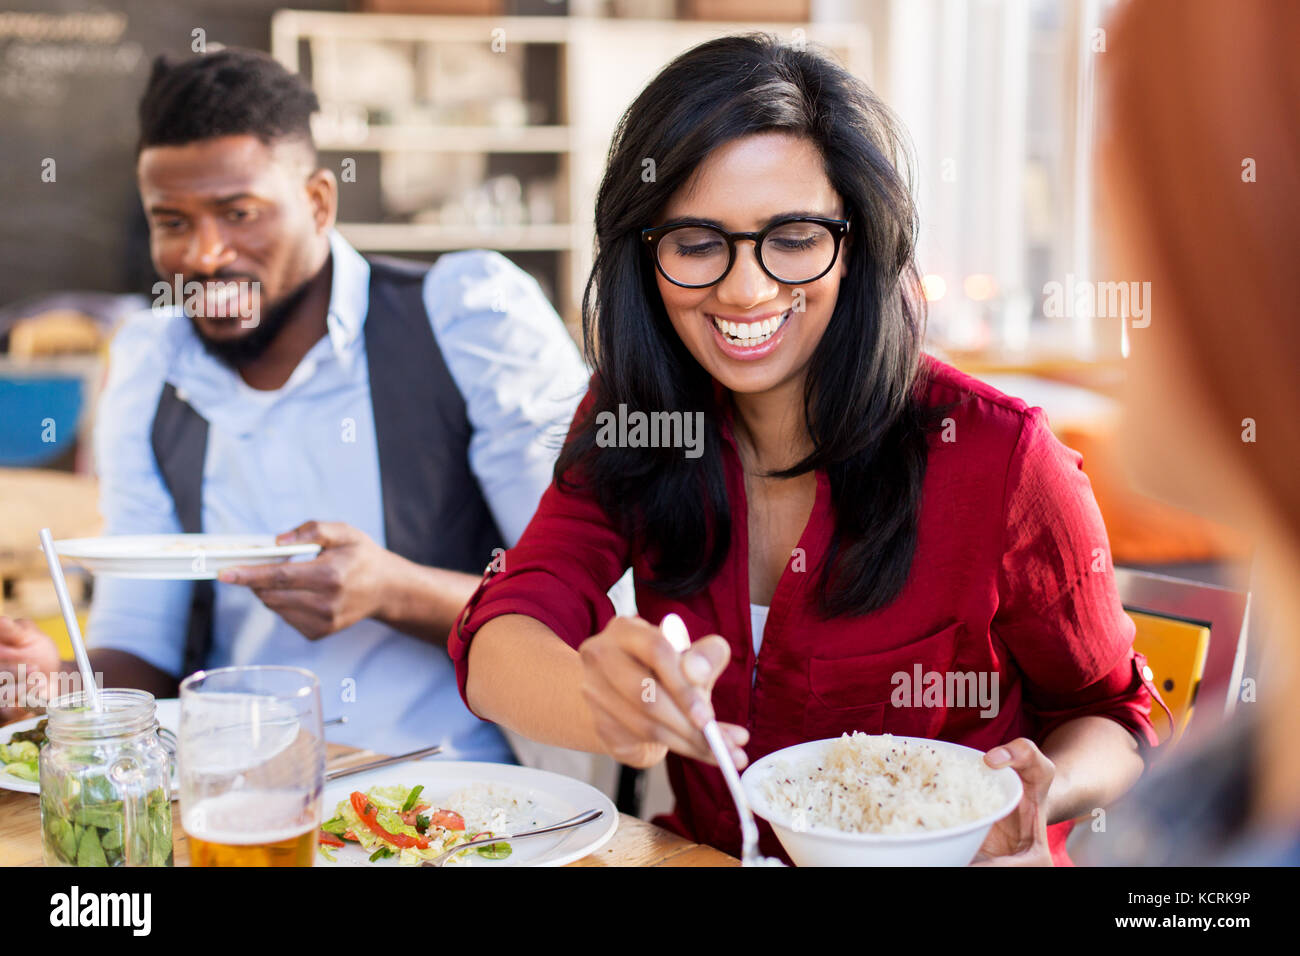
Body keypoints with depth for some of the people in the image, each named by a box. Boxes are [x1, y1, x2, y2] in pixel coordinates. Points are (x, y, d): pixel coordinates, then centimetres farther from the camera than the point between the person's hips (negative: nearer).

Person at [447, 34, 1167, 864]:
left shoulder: (997, 461, -13)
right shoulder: (625, 420, -3)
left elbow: (1110, 718, 0)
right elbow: (497, 644, -16)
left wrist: (1043, 790, -23)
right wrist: (604, 706, -38)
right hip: (701, 855, 2)